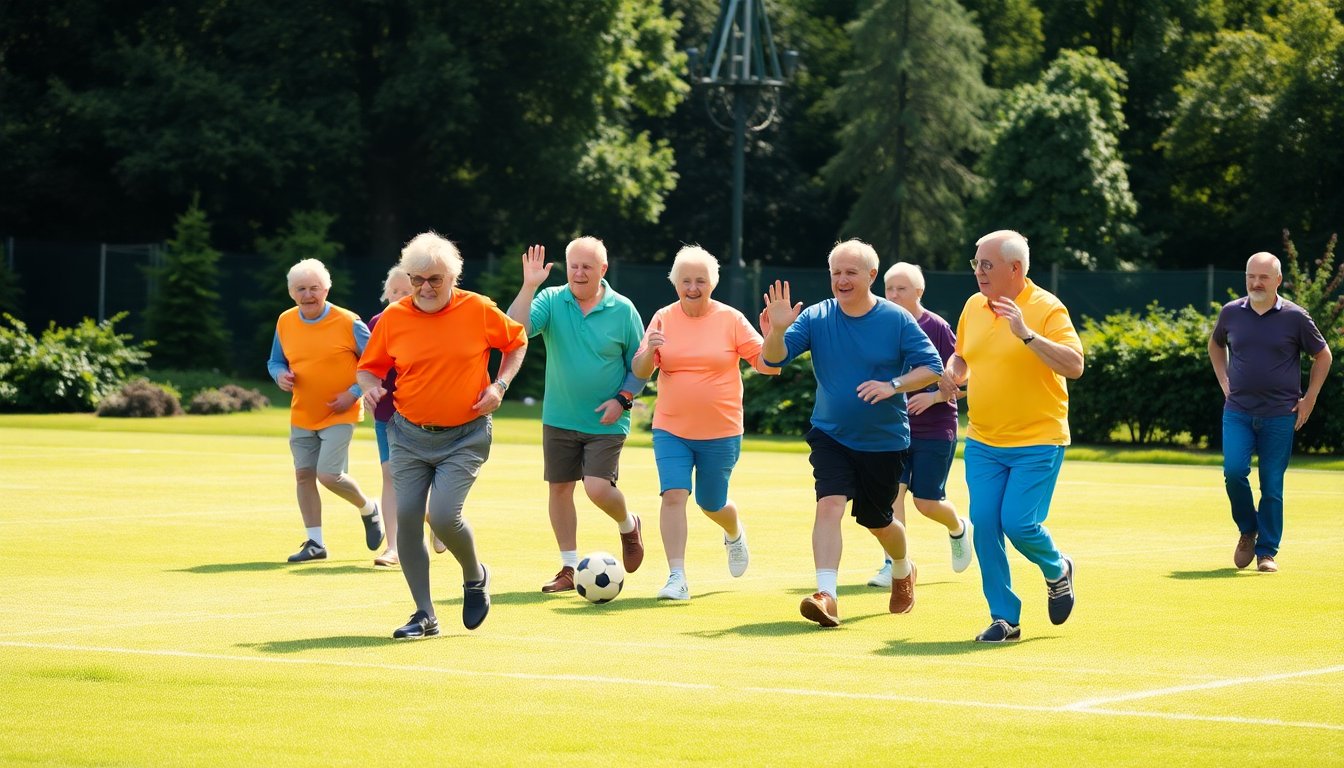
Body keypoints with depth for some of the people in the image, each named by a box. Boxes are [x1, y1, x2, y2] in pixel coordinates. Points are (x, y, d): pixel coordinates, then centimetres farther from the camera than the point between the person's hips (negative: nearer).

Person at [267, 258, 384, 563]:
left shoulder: (348, 323, -14)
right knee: (303, 474, 3)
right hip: (301, 416, 5)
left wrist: (354, 393, -14)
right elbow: (275, 361, 16)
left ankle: (368, 509, 16)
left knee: (328, 475, -14)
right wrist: (280, 375, -7)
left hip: (339, 415, -5)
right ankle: (315, 543, 13)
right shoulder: (285, 323, 1)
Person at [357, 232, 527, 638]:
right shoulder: (394, 317, -2)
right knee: (406, 519, -4)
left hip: (465, 437, -3)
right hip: (409, 436, 3)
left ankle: (475, 577, 14)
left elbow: (517, 342, 11)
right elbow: (369, 367, 10)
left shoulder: (478, 310, -6)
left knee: (444, 515, -18)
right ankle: (424, 616, 7)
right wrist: (371, 386, -12)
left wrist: (500, 385, -3)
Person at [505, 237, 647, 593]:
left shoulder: (623, 311, -5)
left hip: (606, 422, -3)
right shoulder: (551, 301, -5)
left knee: (598, 489, -15)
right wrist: (529, 286, -31)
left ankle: (629, 527, 18)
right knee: (559, 488, 6)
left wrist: (623, 399, -11)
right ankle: (570, 568, 20)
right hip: (559, 418, 3)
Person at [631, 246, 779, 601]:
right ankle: (677, 578, -15)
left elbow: (768, 365, -5)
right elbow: (640, 372, -2)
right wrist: (650, 350, -24)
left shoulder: (730, 319, -4)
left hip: (721, 433, -1)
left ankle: (735, 534, 47)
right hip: (671, 429, 1)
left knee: (711, 504, 11)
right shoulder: (663, 319, 0)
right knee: (673, 495, -16)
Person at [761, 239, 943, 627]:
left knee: (877, 521, 13)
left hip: (884, 440, -1)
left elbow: (932, 367, -9)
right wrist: (777, 330, -33)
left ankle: (903, 572, 45)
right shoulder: (815, 317, -6)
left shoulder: (897, 320, -10)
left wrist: (893, 385, -26)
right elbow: (774, 359, -12)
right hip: (831, 435, 1)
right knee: (829, 504, -21)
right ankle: (826, 595, -28)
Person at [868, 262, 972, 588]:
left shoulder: (937, 328, -10)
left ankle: (958, 529, 33)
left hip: (935, 429, -4)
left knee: (927, 502, -1)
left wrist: (935, 396, -23)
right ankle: (894, 564, -7)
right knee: (891, 490, -12)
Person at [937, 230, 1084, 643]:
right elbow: (962, 354, 25)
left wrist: (1027, 333, -32)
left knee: (1018, 523, -13)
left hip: (1037, 442, -6)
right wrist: (951, 373, 2)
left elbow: (1074, 365, -23)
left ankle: (1057, 570, 20)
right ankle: (1004, 618, 7)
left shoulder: (1046, 309, -11)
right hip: (983, 442, 6)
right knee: (984, 526, -4)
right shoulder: (973, 307, 8)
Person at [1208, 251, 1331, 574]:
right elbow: (1215, 344, 24)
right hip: (1237, 411, 2)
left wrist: (1309, 399, 4)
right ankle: (1248, 530, 11)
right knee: (1234, 470, -14)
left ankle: (1267, 551, 11)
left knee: (1272, 485, 0)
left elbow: (1322, 356, 8)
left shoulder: (1295, 317, -4)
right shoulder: (1231, 312, 3)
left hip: (1280, 414, -2)